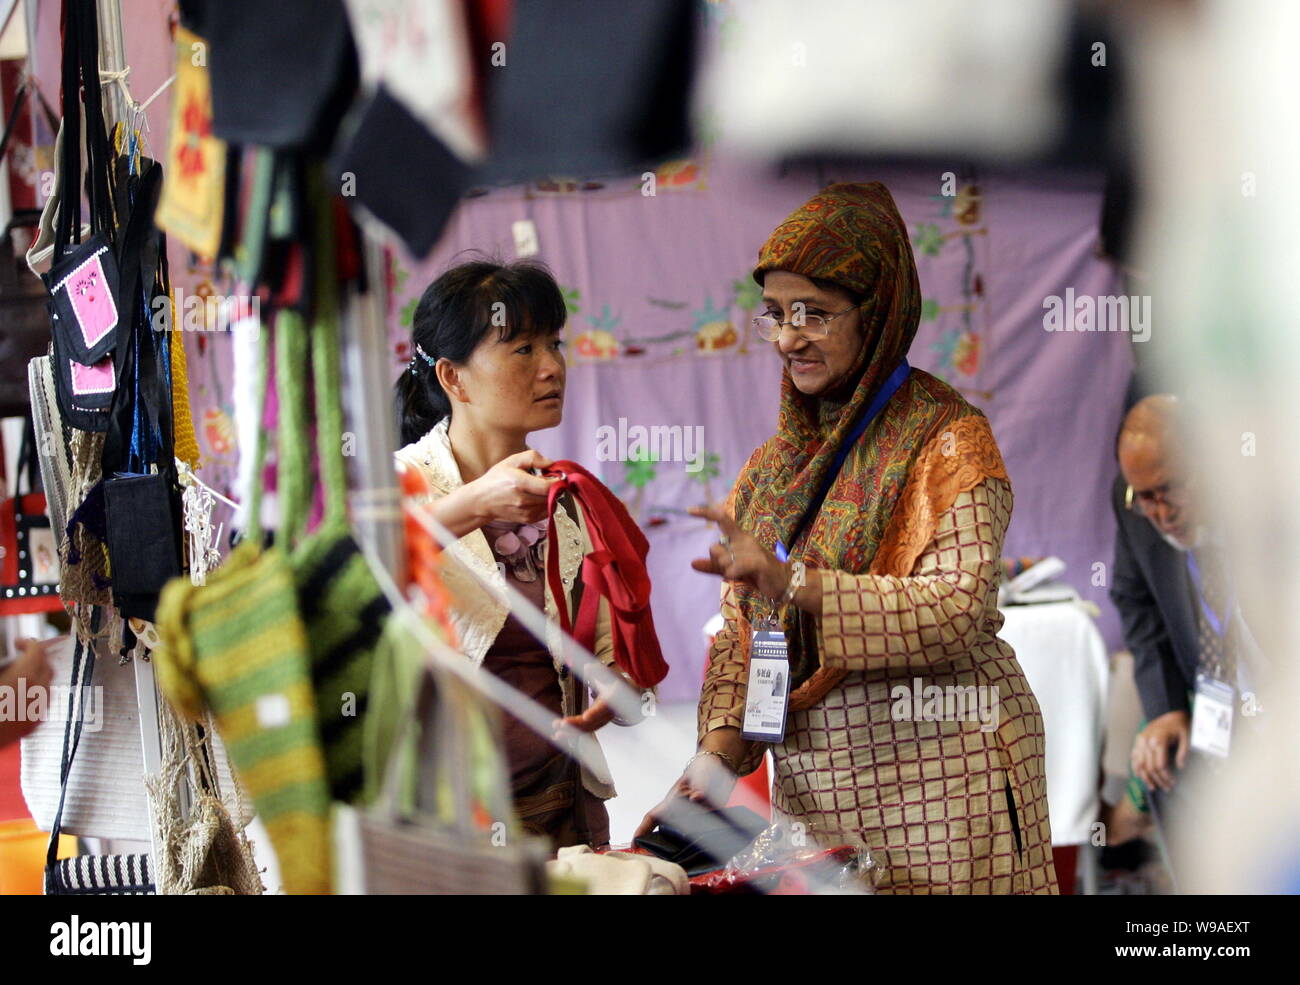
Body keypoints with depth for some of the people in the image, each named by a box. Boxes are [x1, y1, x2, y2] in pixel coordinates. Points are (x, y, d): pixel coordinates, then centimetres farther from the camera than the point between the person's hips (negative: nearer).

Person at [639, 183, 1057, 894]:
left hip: (938, 780, -5)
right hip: (812, 789, 5)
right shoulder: (776, 462, 14)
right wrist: (716, 758, -4)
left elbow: (960, 607, -19)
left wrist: (792, 582, -27)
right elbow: (739, 630, 12)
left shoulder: (944, 437, -5)